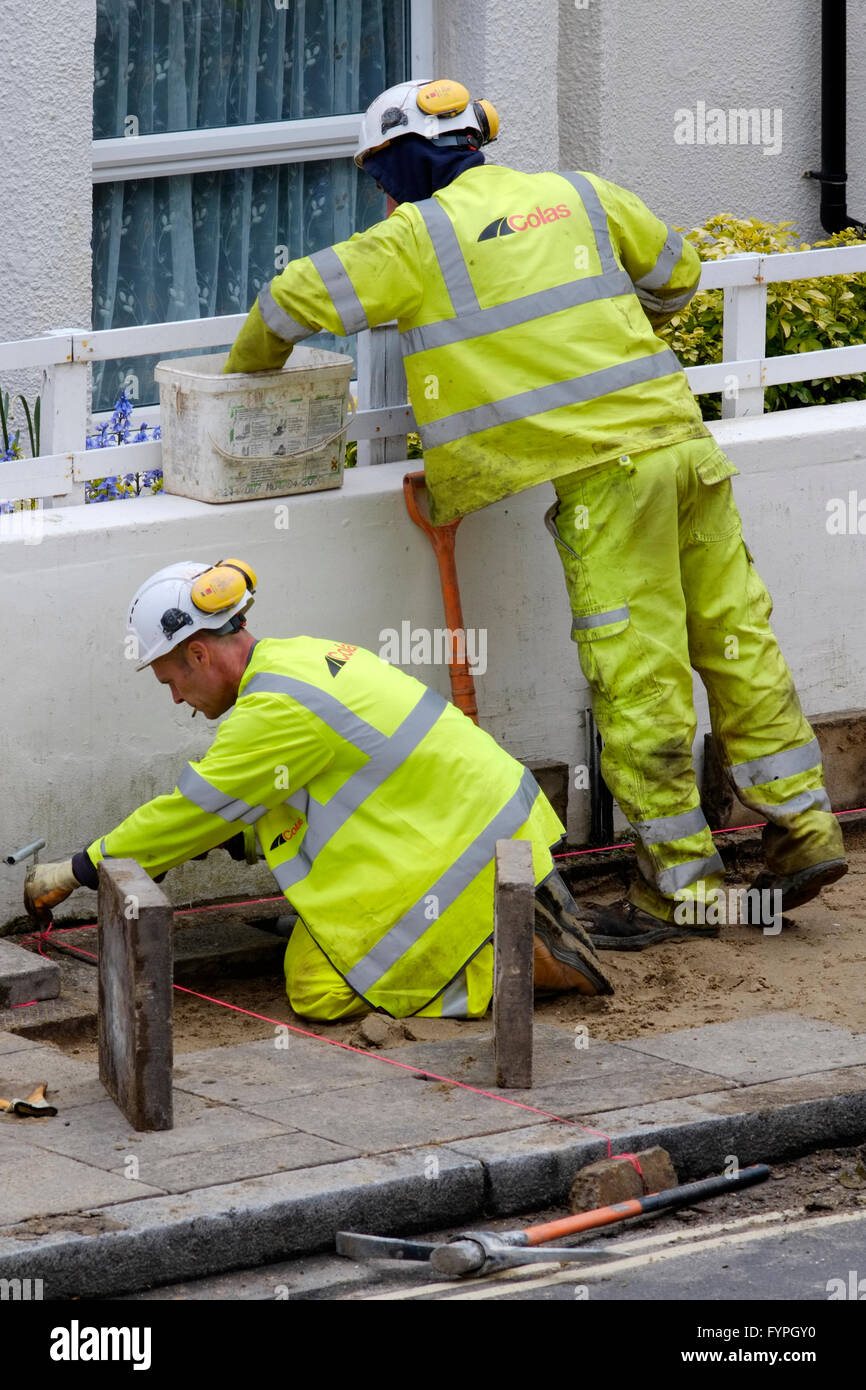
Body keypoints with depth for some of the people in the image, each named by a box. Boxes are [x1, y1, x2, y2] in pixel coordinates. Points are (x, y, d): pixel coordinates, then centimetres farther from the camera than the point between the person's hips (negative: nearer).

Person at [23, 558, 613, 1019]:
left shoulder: (277, 709, -19)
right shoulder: (296, 657, 12)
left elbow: (193, 810, -13)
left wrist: (74, 873, -4)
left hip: (463, 852, -10)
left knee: (320, 991, -8)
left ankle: (533, 960, -8)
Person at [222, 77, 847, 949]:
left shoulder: (424, 236, 0)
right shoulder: (578, 197, 16)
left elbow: (295, 298, 4)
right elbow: (675, 278, 28)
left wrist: (241, 381, 22)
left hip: (603, 471, -6)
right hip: (681, 436, 6)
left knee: (637, 680, -1)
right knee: (735, 638, 14)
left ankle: (683, 883, 4)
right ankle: (801, 825, 18)